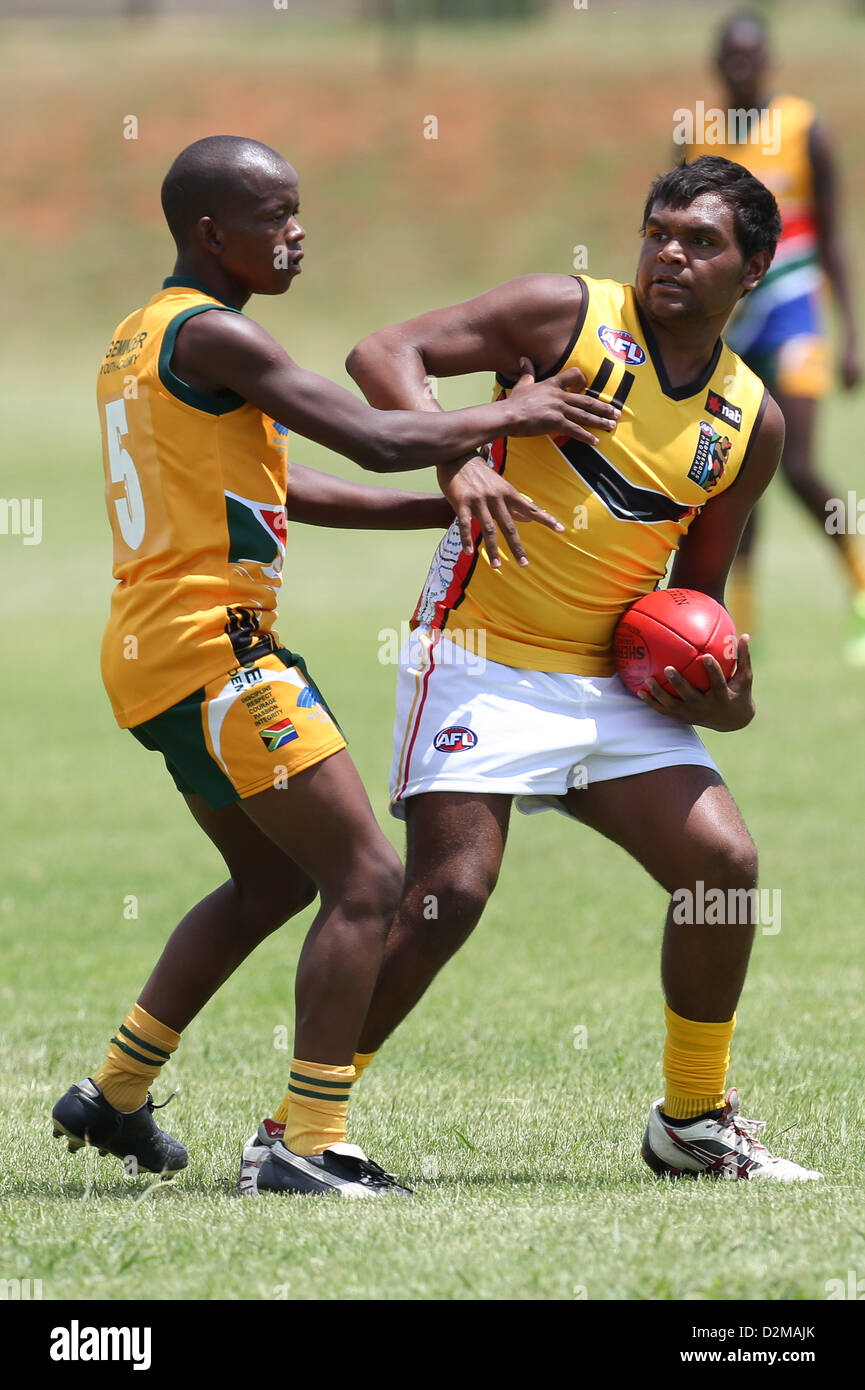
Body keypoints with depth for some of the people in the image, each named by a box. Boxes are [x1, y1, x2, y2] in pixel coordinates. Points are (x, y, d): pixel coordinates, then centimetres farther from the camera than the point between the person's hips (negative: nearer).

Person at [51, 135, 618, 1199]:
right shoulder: (209, 336, -14)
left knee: (274, 882, 25)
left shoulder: (144, 336, 18)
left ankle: (115, 1094, 29)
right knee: (367, 881, -8)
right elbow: (379, 440, -19)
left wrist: (450, 499, 13)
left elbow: (286, 488, 20)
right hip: (213, 645, -10)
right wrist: (509, 415, -3)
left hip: (155, 653, 10)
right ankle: (313, 1145, -10)